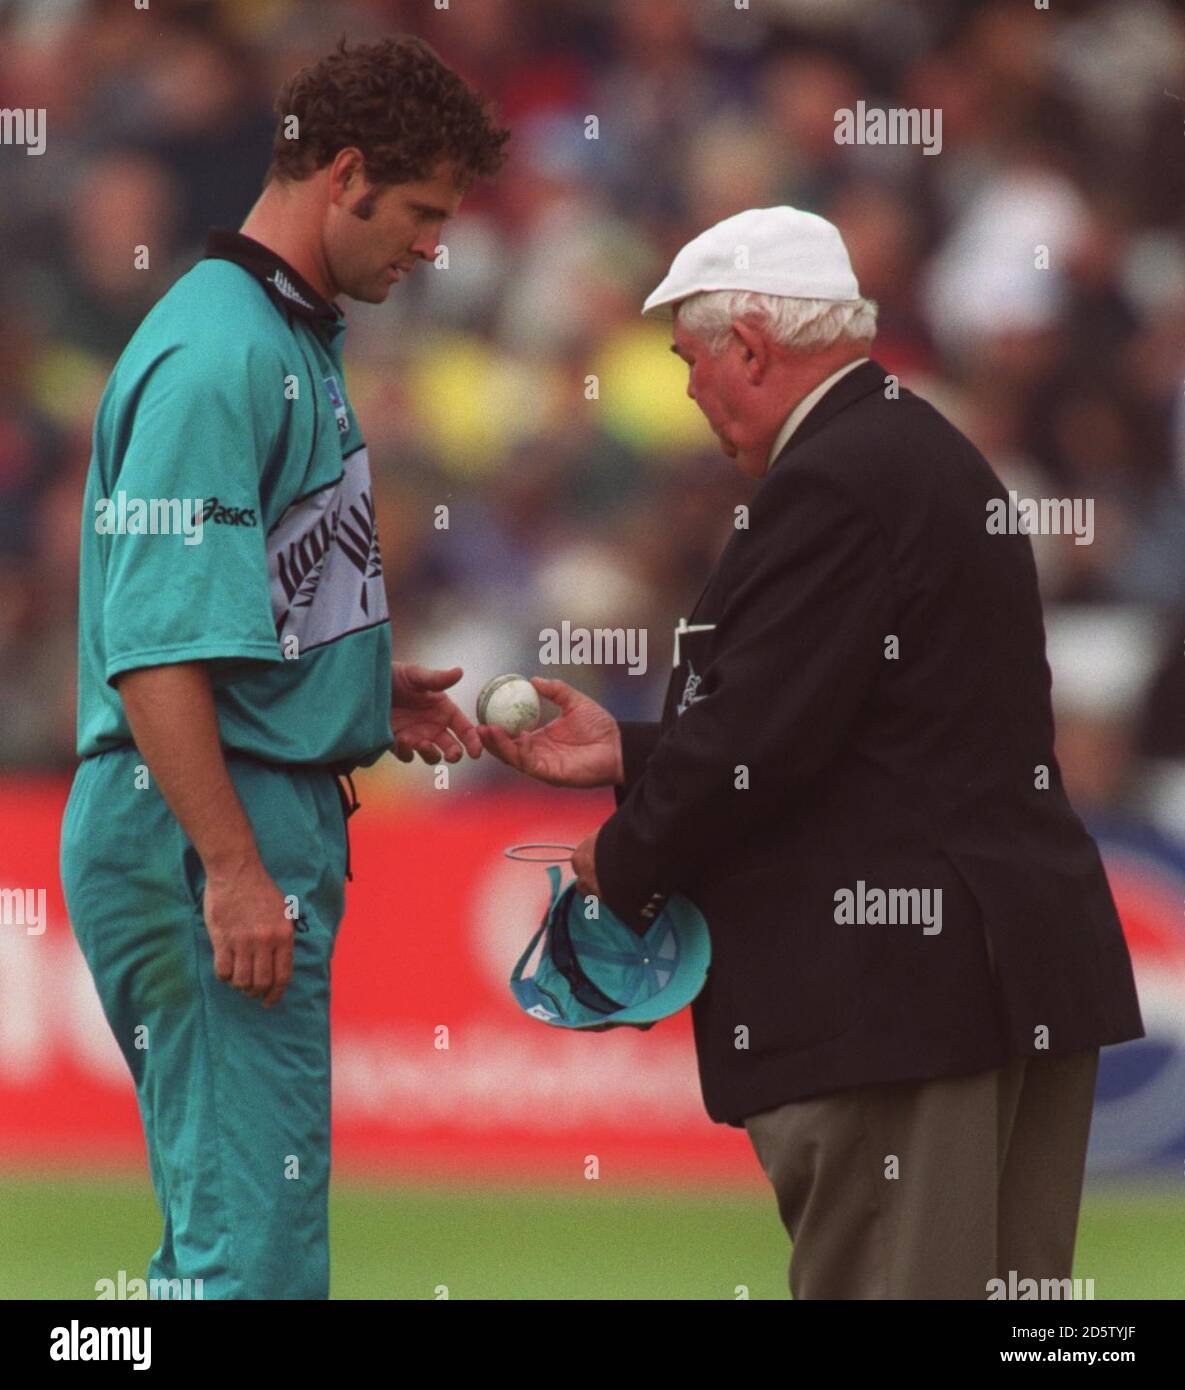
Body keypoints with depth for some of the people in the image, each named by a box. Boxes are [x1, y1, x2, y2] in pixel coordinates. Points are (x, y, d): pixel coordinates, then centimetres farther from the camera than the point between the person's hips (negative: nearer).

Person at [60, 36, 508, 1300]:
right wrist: (235, 873, -25)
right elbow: (155, 645, -23)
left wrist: (364, 688, 11)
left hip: (273, 819, 10)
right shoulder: (219, 355, -16)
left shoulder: (292, 339, 16)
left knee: (220, 1220, 14)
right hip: (211, 827, -10)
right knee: (256, 1236, -11)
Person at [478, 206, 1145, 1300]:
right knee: (1004, 1284, 11)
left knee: (883, 1281, -8)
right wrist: (627, 756, 20)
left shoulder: (829, 489, -14)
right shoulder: (929, 456, 18)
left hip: (897, 996, -10)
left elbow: (758, 745, -18)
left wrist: (622, 861, -2)